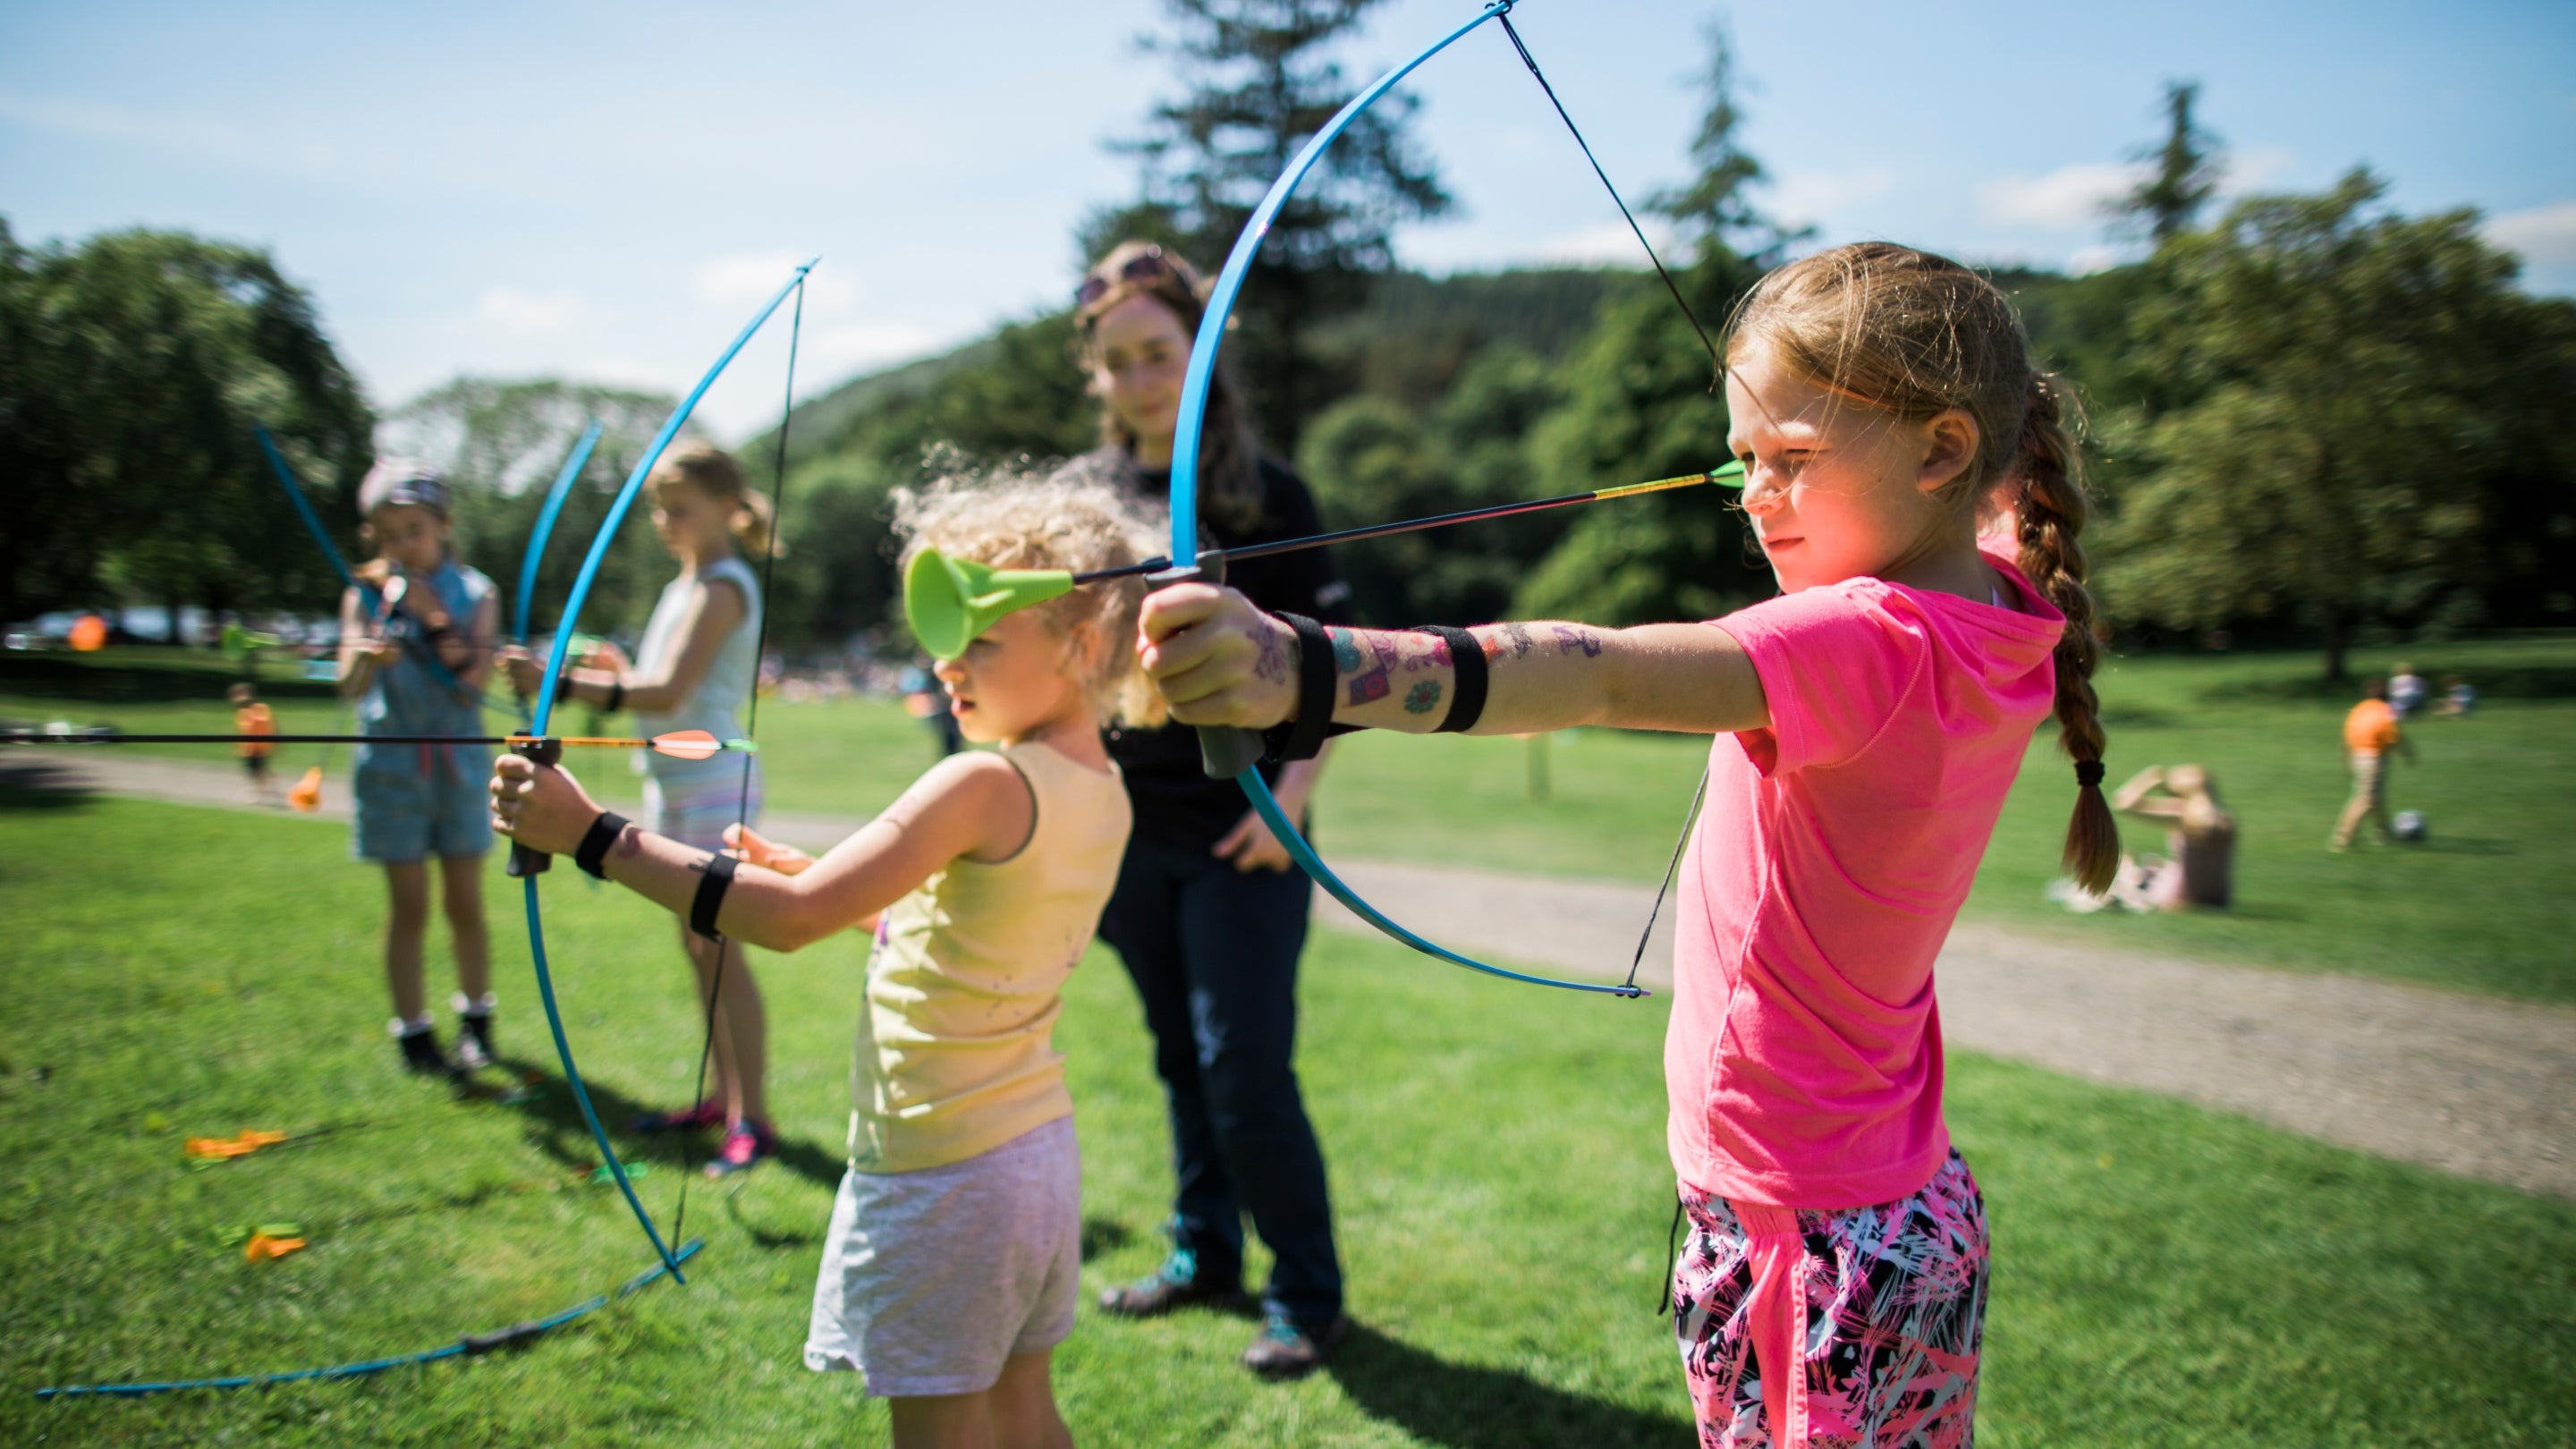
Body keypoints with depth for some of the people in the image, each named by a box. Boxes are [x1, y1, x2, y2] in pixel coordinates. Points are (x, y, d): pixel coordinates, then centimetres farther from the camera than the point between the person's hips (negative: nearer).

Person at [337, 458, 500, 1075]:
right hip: (393, 767, -1)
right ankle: (412, 1030, 16)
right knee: (410, 907, 4)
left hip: (458, 764, 1)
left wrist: (434, 618, -16)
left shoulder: (474, 593, 1)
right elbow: (350, 685, -13)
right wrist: (366, 655, -34)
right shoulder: (366, 596, 0)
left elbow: (474, 685, -9)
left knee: (465, 903, 7)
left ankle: (475, 1019, 22)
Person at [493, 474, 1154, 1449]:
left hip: (942, 1179, -8)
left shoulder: (984, 784, -23)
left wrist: (593, 835, -23)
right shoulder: (1102, 792, 4)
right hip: (1038, 1151, 8)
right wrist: (808, 870, 8)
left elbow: (791, 919, -26)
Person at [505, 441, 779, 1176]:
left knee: (719, 948, -7)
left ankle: (752, 1118, -1)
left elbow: (670, 694, -25)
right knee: (698, 946, 14)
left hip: (714, 781, -9)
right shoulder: (686, 585, 15)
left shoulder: (722, 586, -14)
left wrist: (564, 685, -31)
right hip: (674, 783, 9)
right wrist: (617, 668, 2)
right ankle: (723, 1095, 24)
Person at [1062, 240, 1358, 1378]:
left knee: (1245, 1068, -3)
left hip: (1240, 835, -4)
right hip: (1126, 828, 4)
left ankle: (1307, 1295, 13)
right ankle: (1203, 1255, 32)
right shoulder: (1080, 496, 6)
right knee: (1179, 1058, 15)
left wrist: (1292, 795, -11)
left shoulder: (1267, 495, -3)